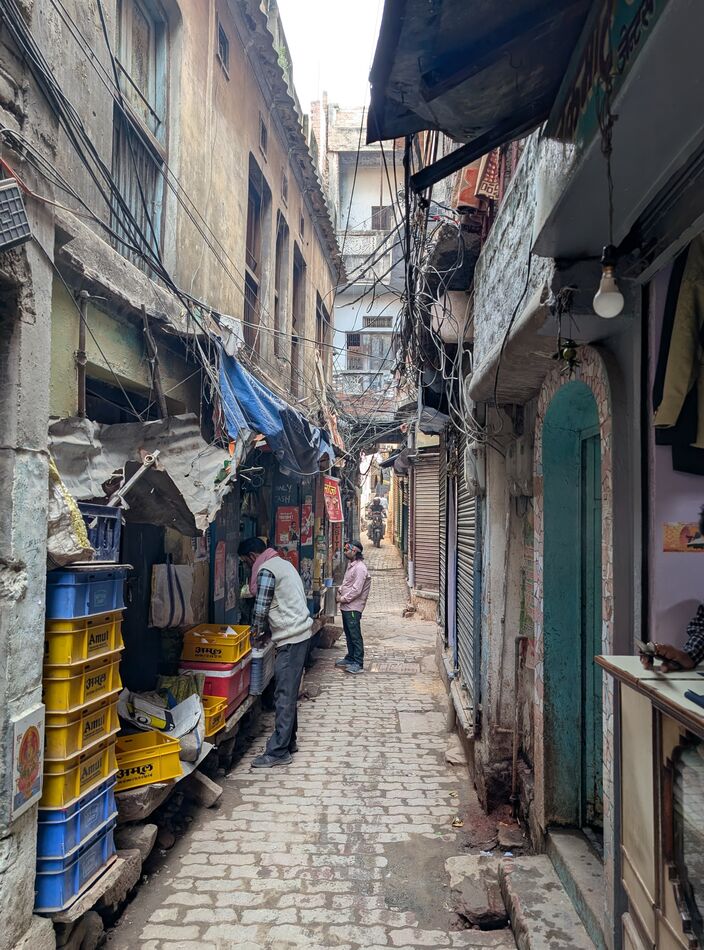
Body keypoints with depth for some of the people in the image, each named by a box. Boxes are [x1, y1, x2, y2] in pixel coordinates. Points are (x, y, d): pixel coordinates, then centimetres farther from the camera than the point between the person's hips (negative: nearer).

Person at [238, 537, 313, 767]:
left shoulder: (266, 570, -13)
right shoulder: (283, 563, 18)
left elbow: (261, 608, -10)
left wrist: (256, 632, 8)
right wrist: (267, 632, 20)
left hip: (290, 639, -10)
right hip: (300, 632, 10)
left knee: (284, 696, -7)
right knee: (289, 693, 16)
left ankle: (278, 751, -3)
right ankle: (289, 741, 24)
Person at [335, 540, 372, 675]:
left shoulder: (360, 568, -18)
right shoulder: (351, 565, 14)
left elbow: (356, 589, -22)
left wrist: (343, 599, -14)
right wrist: (339, 592, 8)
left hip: (353, 607, -10)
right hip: (346, 607, 10)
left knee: (355, 636, -5)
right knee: (348, 634, 18)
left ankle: (358, 664, -1)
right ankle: (350, 658, 30)